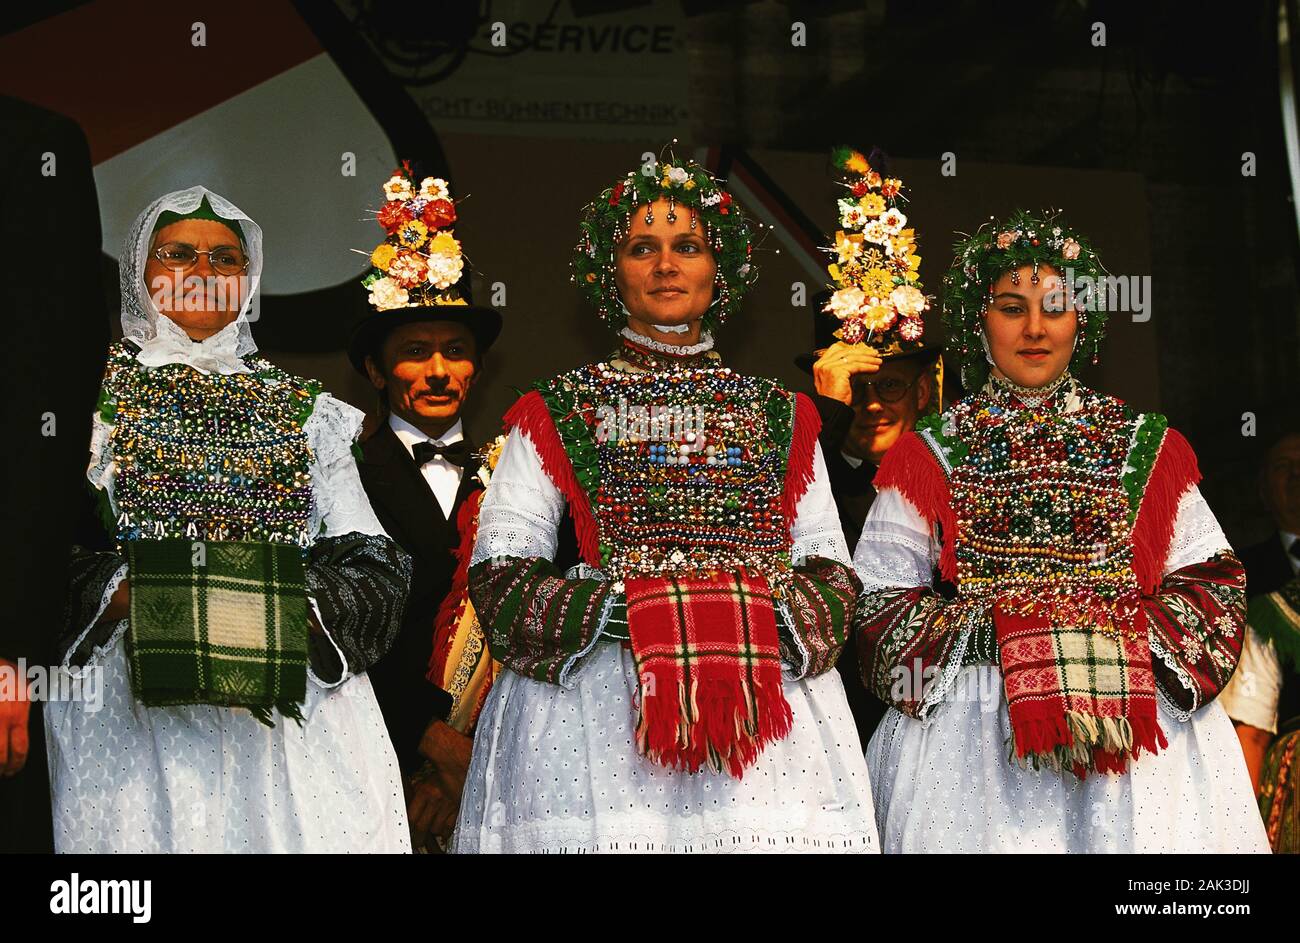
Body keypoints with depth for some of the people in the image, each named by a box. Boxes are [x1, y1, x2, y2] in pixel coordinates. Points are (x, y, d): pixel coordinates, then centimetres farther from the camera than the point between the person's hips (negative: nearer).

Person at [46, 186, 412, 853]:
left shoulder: (301, 409, 16)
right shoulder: (92, 391, 11)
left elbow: (375, 566, 10)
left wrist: (301, 614, -9)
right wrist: (125, 596, -15)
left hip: (293, 701, 2)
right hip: (132, 704, -2)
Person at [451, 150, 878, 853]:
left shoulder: (781, 418, 17)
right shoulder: (555, 415, 11)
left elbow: (829, 566, 13)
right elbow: (499, 572, 2)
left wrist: (775, 615, -7)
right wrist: (613, 612, -12)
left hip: (767, 687, 2)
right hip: (596, 685, -1)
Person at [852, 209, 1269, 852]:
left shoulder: (1147, 447, 13)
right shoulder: (927, 457, 10)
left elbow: (1212, 581, 9)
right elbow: (879, 601, 5)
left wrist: (1131, 651, -8)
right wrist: (994, 636, -10)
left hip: (1137, 718, 1)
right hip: (975, 736, -1)